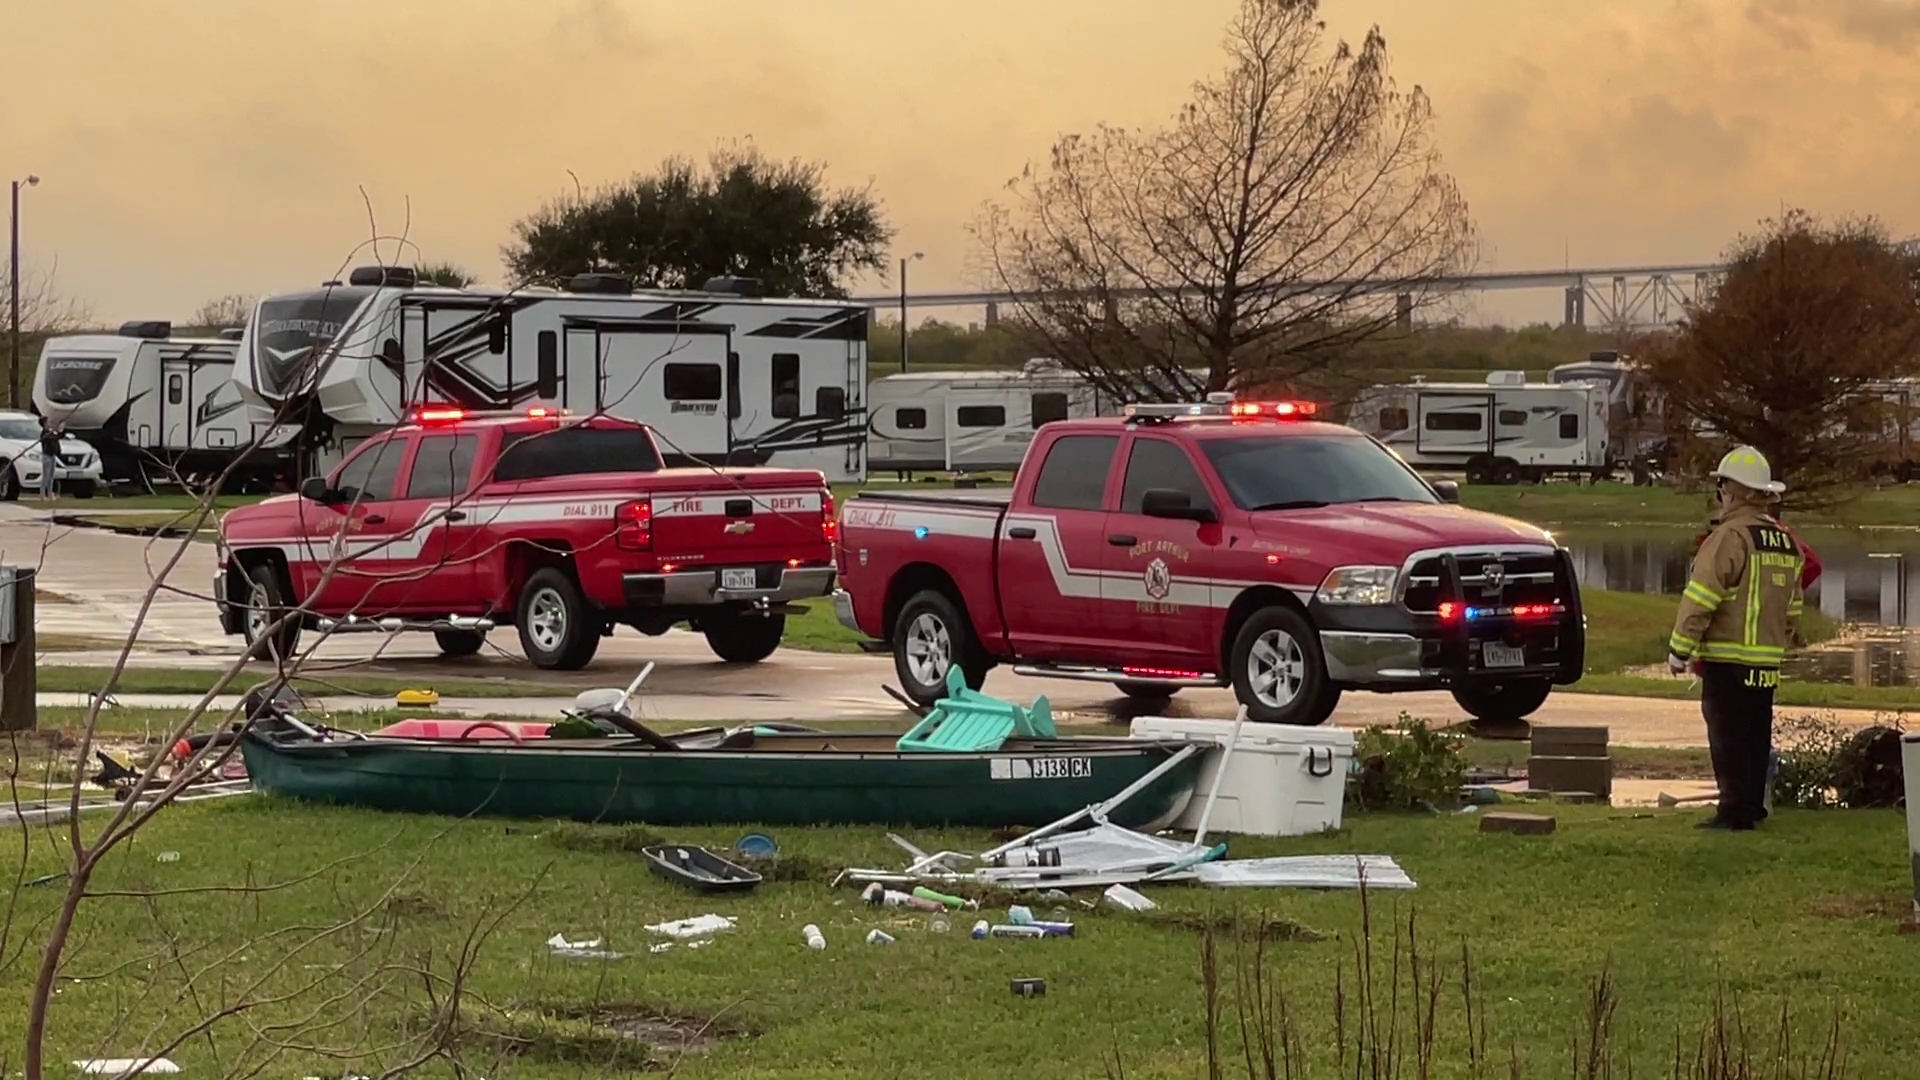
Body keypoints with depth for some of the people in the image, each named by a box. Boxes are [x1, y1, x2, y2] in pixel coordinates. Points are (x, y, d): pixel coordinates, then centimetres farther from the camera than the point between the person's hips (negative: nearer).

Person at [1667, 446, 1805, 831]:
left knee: (1728, 737, -4)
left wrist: (1680, 649, -10)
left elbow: (1700, 599, -16)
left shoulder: (1729, 537, -14)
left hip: (1727, 659, -8)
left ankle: (1735, 810, -5)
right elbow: (1794, 605, 20)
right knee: (1757, 737, 14)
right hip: (1767, 662, 8)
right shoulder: (1787, 542, 12)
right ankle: (1753, 805, 19)